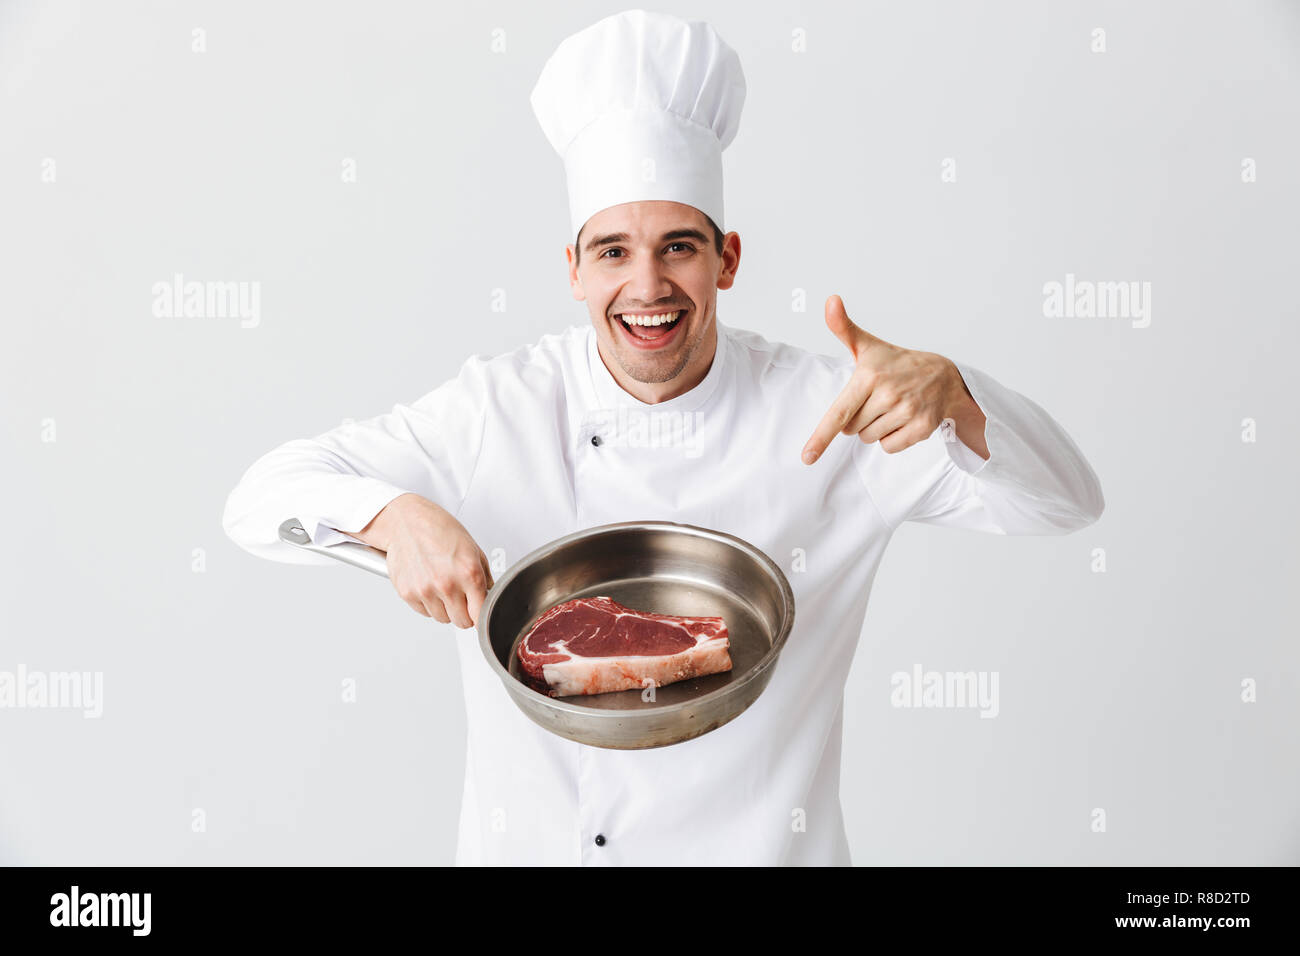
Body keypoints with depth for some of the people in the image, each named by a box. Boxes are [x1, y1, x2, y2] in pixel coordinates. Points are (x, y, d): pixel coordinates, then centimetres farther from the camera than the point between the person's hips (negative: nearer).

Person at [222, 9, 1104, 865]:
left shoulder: (819, 408, -11)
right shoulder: (499, 408, -10)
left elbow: (1066, 501, -12)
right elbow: (263, 499, -9)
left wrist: (947, 393, -32)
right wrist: (394, 515, -30)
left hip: (759, 841, 0)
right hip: (530, 843, 0)